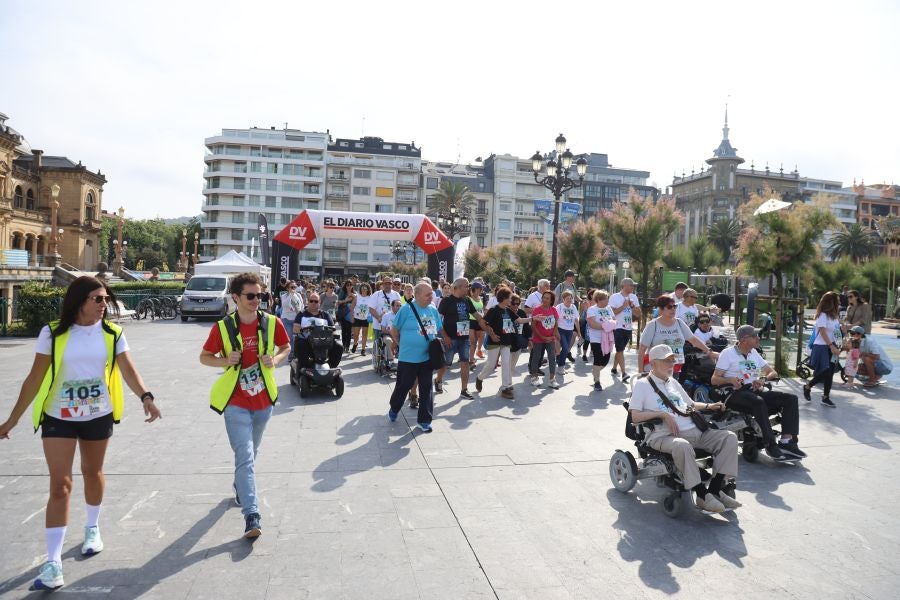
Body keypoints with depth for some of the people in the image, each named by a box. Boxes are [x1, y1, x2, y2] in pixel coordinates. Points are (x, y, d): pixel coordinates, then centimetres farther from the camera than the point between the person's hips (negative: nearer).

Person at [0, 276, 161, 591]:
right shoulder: (53, 333, -9)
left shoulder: (112, 333, -5)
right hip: (58, 418, -2)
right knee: (60, 485, -4)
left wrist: (146, 397, -29)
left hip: (98, 416, 2)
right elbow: (35, 379, -4)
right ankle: (53, 563, 3)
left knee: (93, 473, 19)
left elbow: (128, 370, -11)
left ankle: (92, 529, 43)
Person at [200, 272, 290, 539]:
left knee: (251, 453, 22)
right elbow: (204, 357, 1)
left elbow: (285, 347, 10)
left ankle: (240, 486, 49)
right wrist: (225, 360, -19)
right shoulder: (222, 328, -10)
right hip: (236, 402, -3)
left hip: (263, 400, 3)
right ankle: (252, 515, -10)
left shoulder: (272, 323, -6)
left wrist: (275, 360, -11)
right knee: (245, 456, -11)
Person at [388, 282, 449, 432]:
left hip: (427, 357, 4)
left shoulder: (433, 310, 2)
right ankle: (394, 409, 39)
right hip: (408, 357, -4)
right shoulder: (407, 309, -13)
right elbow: (394, 329, -4)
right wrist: (401, 344, 1)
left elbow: (439, 329, 14)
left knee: (426, 389, 8)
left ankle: (424, 420, 20)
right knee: (403, 386, 12)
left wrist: (446, 338, -2)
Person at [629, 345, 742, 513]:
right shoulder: (642, 384, 4)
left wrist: (709, 406, 13)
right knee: (682, 446, -40)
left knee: (730, 437, -10)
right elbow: (635, 417, -6)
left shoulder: (673, 382, 26)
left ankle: (714, 489, -10)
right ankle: (702, 495, -26)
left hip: (693, 430, 8)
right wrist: (663, 414, -15)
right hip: (664, 436, -7)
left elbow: (691, 405, 33)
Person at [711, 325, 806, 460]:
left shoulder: (754, 353, 19)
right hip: (736, 394, -7)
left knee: (791, 398, -13)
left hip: (755, 391, 7)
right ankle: (770, 445, -33)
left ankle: (787, 441, -24)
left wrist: (763, 379, -5)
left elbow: (773, 373, 18)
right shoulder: (728, 353, 0)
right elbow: (714, 380, -5)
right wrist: (730, 380, -26)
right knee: (758, 401, -38)